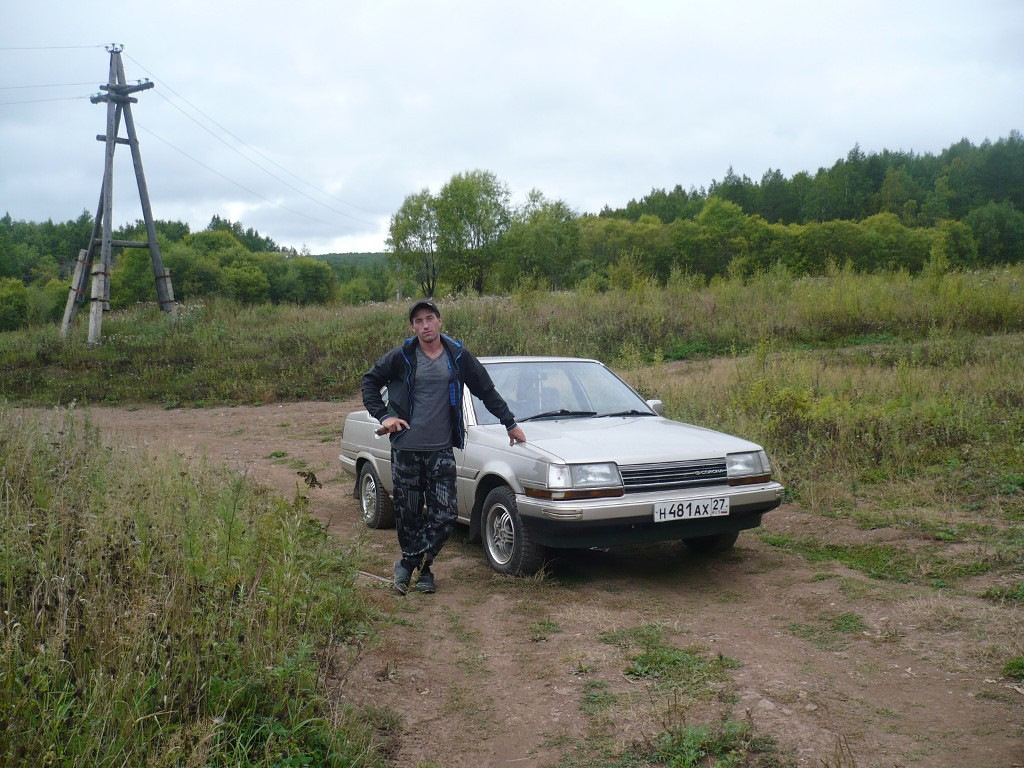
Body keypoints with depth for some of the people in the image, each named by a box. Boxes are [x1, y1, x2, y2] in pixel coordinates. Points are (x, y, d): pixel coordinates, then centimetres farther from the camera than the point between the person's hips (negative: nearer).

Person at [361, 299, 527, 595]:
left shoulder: (457, 356, 3)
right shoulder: (401, 357, -1)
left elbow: (487, 391, 13)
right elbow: (370, 381, 10)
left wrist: (510, 423, 14)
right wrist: (382, 416, -3)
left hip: (441, 449, 1)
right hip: (406, 447, -1)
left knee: (445, 514, -6)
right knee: (408, 514, 5)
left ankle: (408, 565, 8)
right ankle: (422, 568, 23)